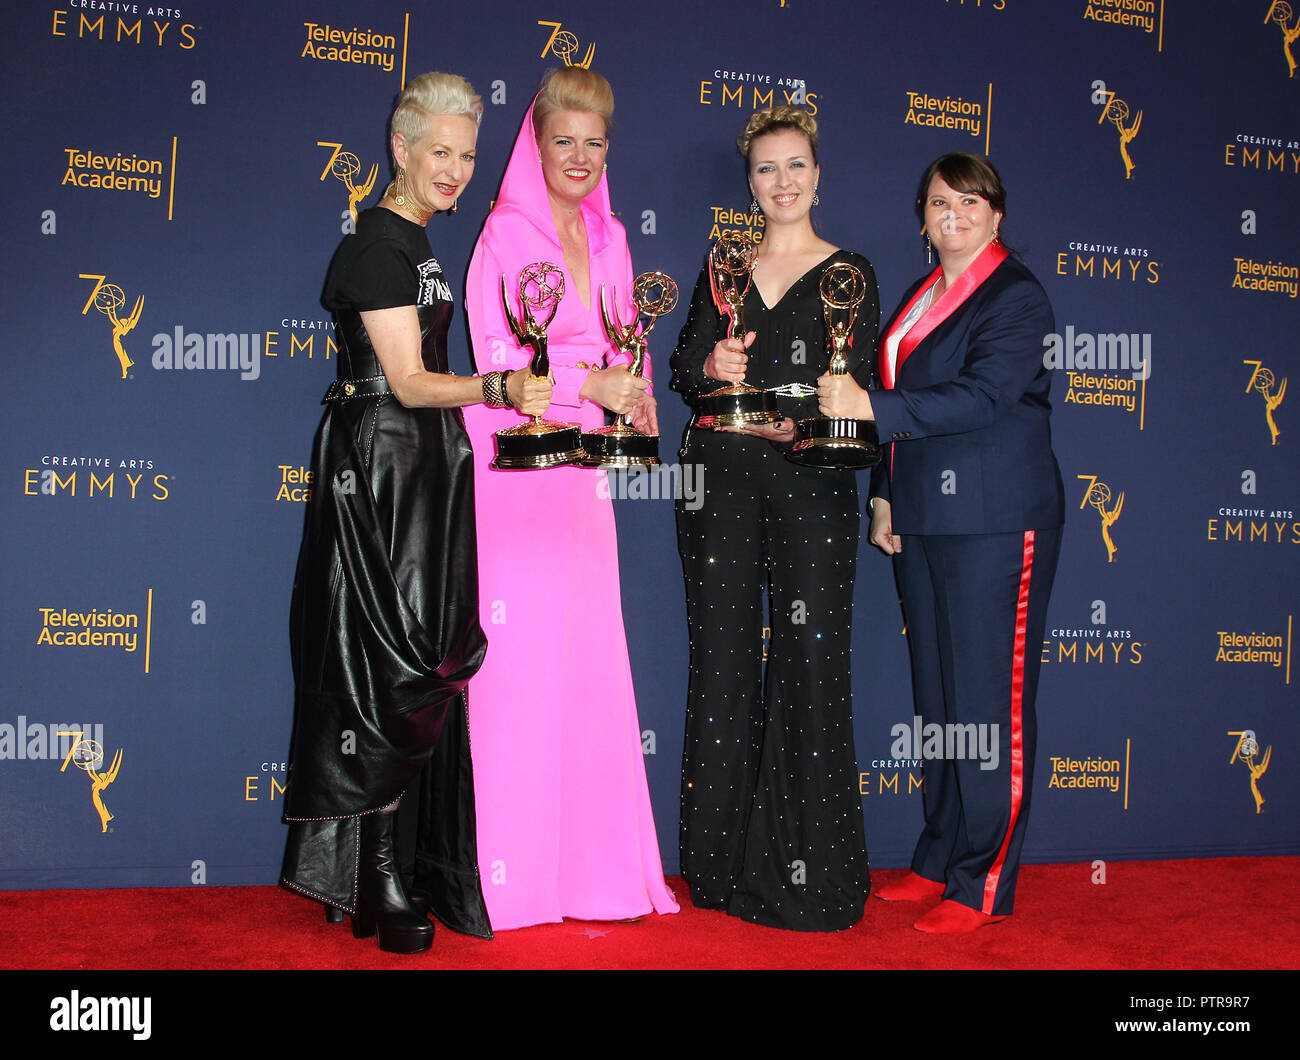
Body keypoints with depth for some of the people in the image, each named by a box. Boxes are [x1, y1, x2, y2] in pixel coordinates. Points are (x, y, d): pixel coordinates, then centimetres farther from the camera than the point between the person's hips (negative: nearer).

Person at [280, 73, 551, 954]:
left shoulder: (414, 242, 17)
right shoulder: (377, 245, -12)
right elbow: (407, 381, -19)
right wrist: (497, 389, -31)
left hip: (422, 464, 9)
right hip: (380, 461, -9)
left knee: (426, 660, 9)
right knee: (395, 661, -8)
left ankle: (398, 864, 19)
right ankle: (379, 877, 1)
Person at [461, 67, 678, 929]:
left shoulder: (608, 236, 16)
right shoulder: (507, 232, -3)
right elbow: (494, 355, -10)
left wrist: (634, 398, 2)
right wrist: (588, 383, -16)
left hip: (582, 467, 6)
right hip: (515, 463, -6)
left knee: (589, 657, 6)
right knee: (517, 657, -4)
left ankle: (592, 861, 15)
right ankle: (514, 871, 5)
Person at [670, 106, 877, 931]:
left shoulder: (849, 274, 7)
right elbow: (685, 370, 14)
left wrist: (798, 427, -18)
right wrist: (712, 368, -8)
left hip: (811, 482, -3)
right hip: (721, 481, 3)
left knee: (810, 660, -5)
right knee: (723, 658, 4)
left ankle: (808, 870, 5)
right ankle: (724, 863, 15)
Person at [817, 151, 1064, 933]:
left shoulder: (1016, 295, -5)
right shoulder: (923, 302, 19)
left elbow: (984, 394, -19)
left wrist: (871, 407, -23)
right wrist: (885, 496, 13)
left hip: (997, 522, -7)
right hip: (926, 518, 8)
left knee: (989, 698, -5)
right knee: (937, 694, 11)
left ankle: (984, 885, 3)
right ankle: (939, 861, 21)